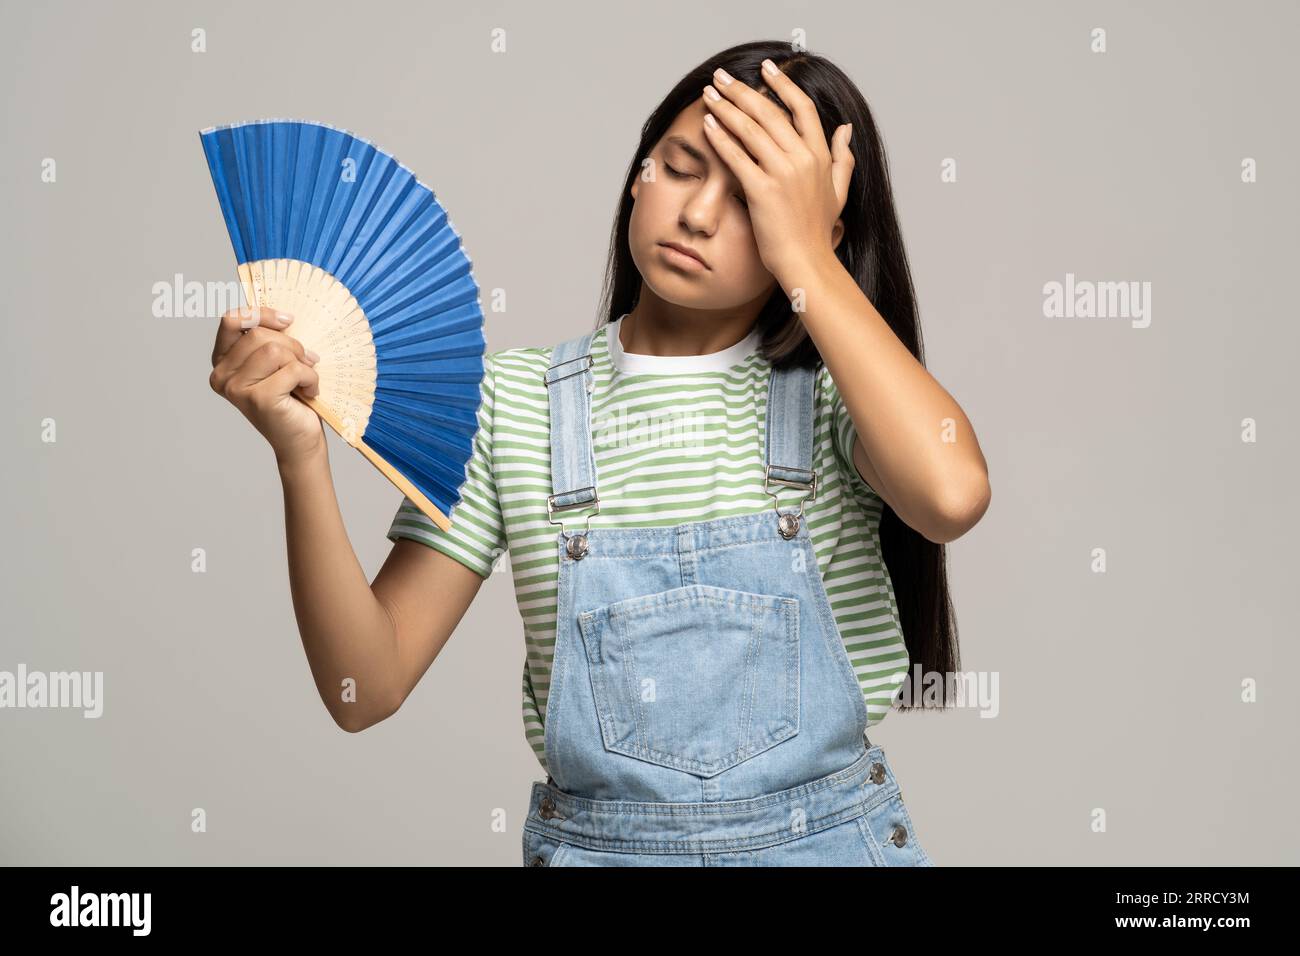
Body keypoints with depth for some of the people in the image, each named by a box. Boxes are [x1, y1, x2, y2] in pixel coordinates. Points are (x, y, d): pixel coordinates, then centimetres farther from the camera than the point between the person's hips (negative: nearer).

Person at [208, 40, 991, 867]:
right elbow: (366, 690, -9)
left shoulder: (829, 389, -7)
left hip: (834, 840, 0)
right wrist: (302, 454, -22)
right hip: (595, 845, 1)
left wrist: (801, 253, -22)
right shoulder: (511, 403, -5)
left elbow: (953, 492, -31)